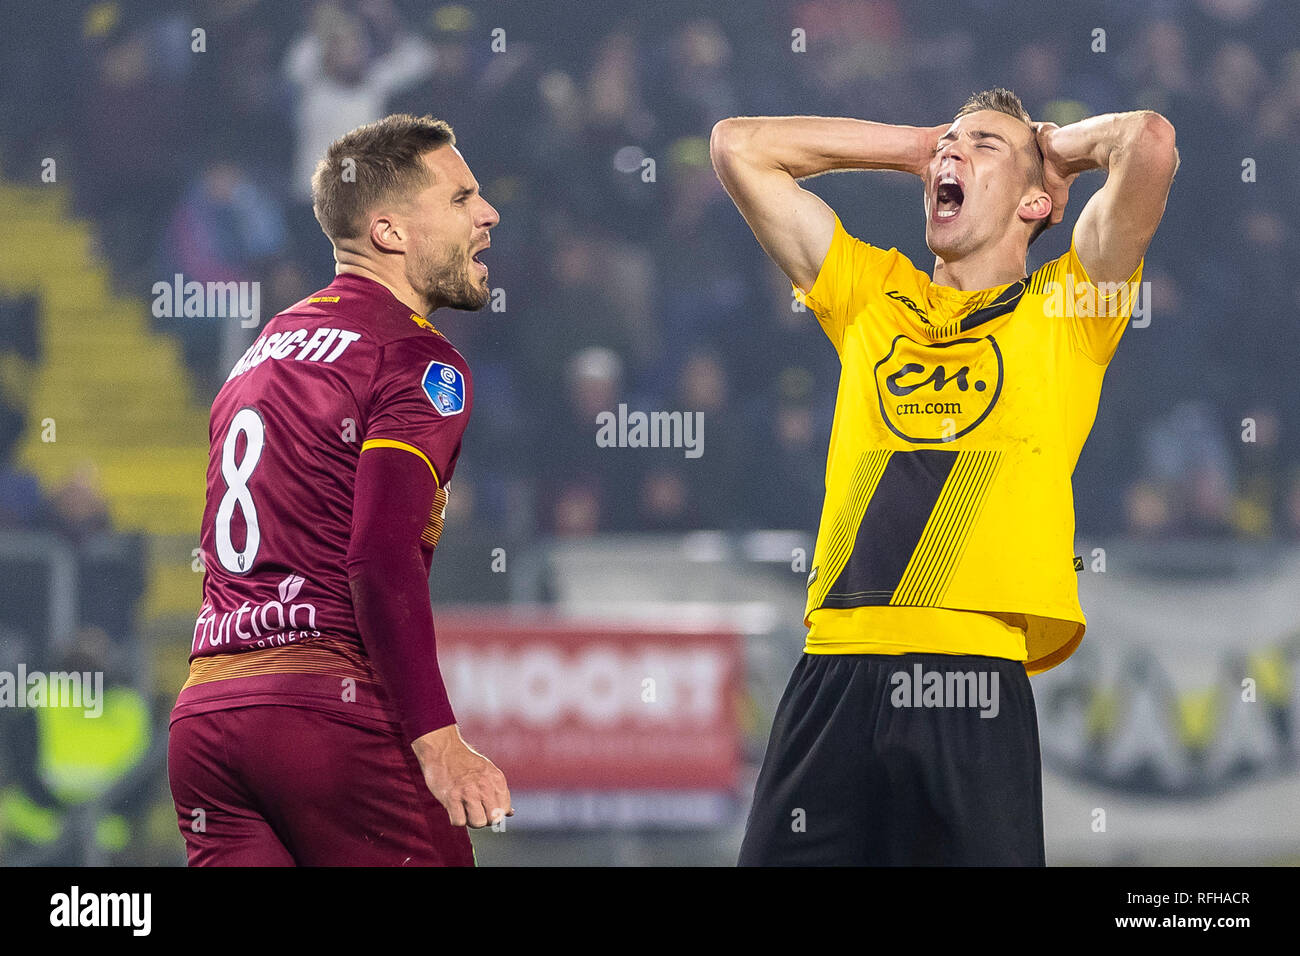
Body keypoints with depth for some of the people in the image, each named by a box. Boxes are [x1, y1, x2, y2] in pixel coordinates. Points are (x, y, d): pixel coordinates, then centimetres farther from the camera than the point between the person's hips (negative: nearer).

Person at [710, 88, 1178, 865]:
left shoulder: (1062, 310, 11)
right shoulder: (873, 295, 21)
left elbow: (1151, 144, -3)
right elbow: (739, 145, 24)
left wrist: (1061, 147, 17)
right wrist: (913, 146, 26)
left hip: (978, 681, -3)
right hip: (834, 670, 3)